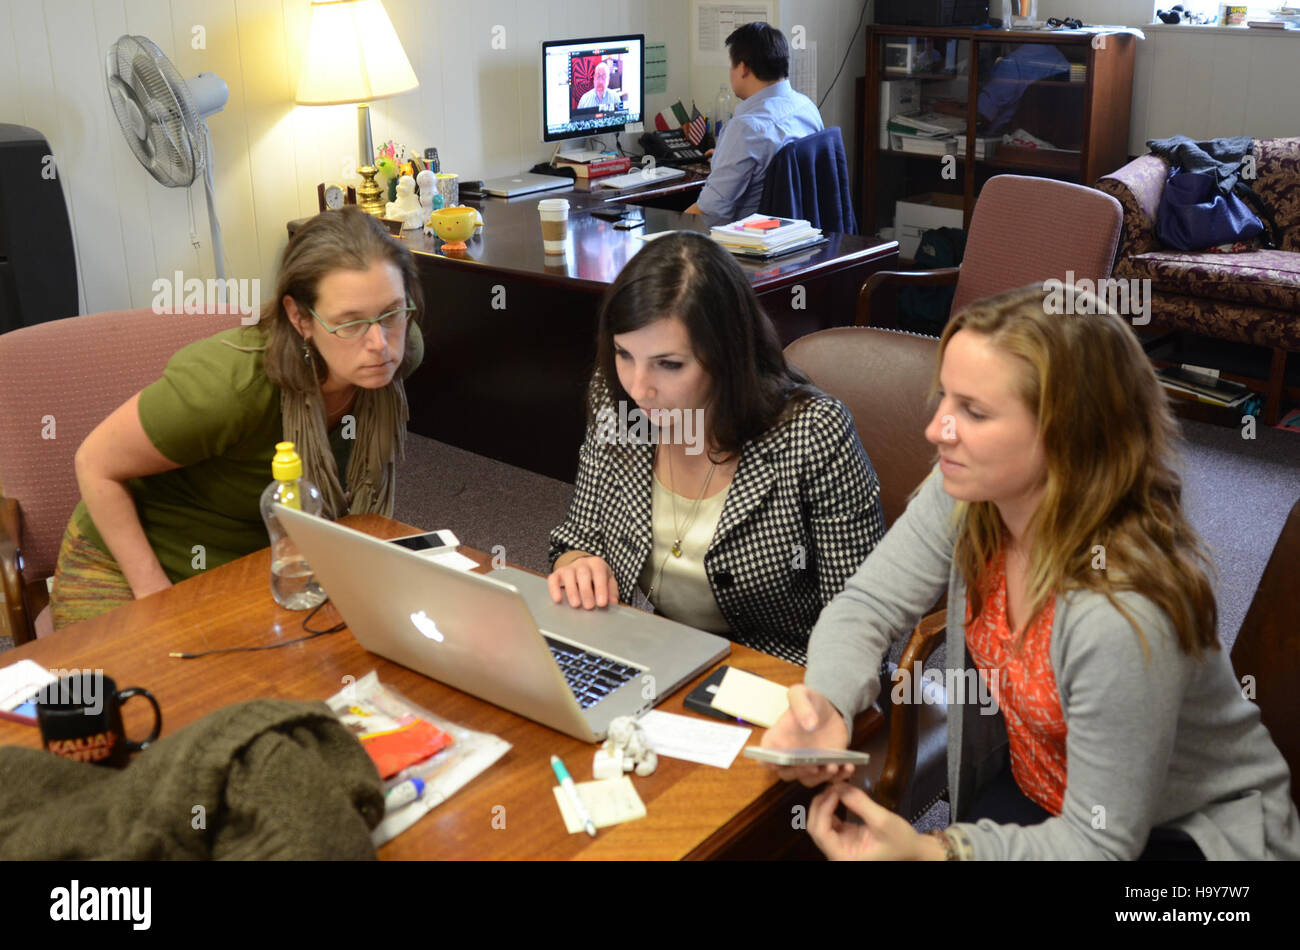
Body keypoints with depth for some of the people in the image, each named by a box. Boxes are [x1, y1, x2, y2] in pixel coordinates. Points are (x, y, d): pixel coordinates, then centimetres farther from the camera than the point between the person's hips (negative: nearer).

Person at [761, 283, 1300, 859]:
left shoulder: (1119, 615, -34)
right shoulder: (964, 495, -17)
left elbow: (1100, 842, -27)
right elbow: (867, 606, -7)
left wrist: (930, 852, -39)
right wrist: (824, 702, -28)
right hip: (1033, 788, 5)